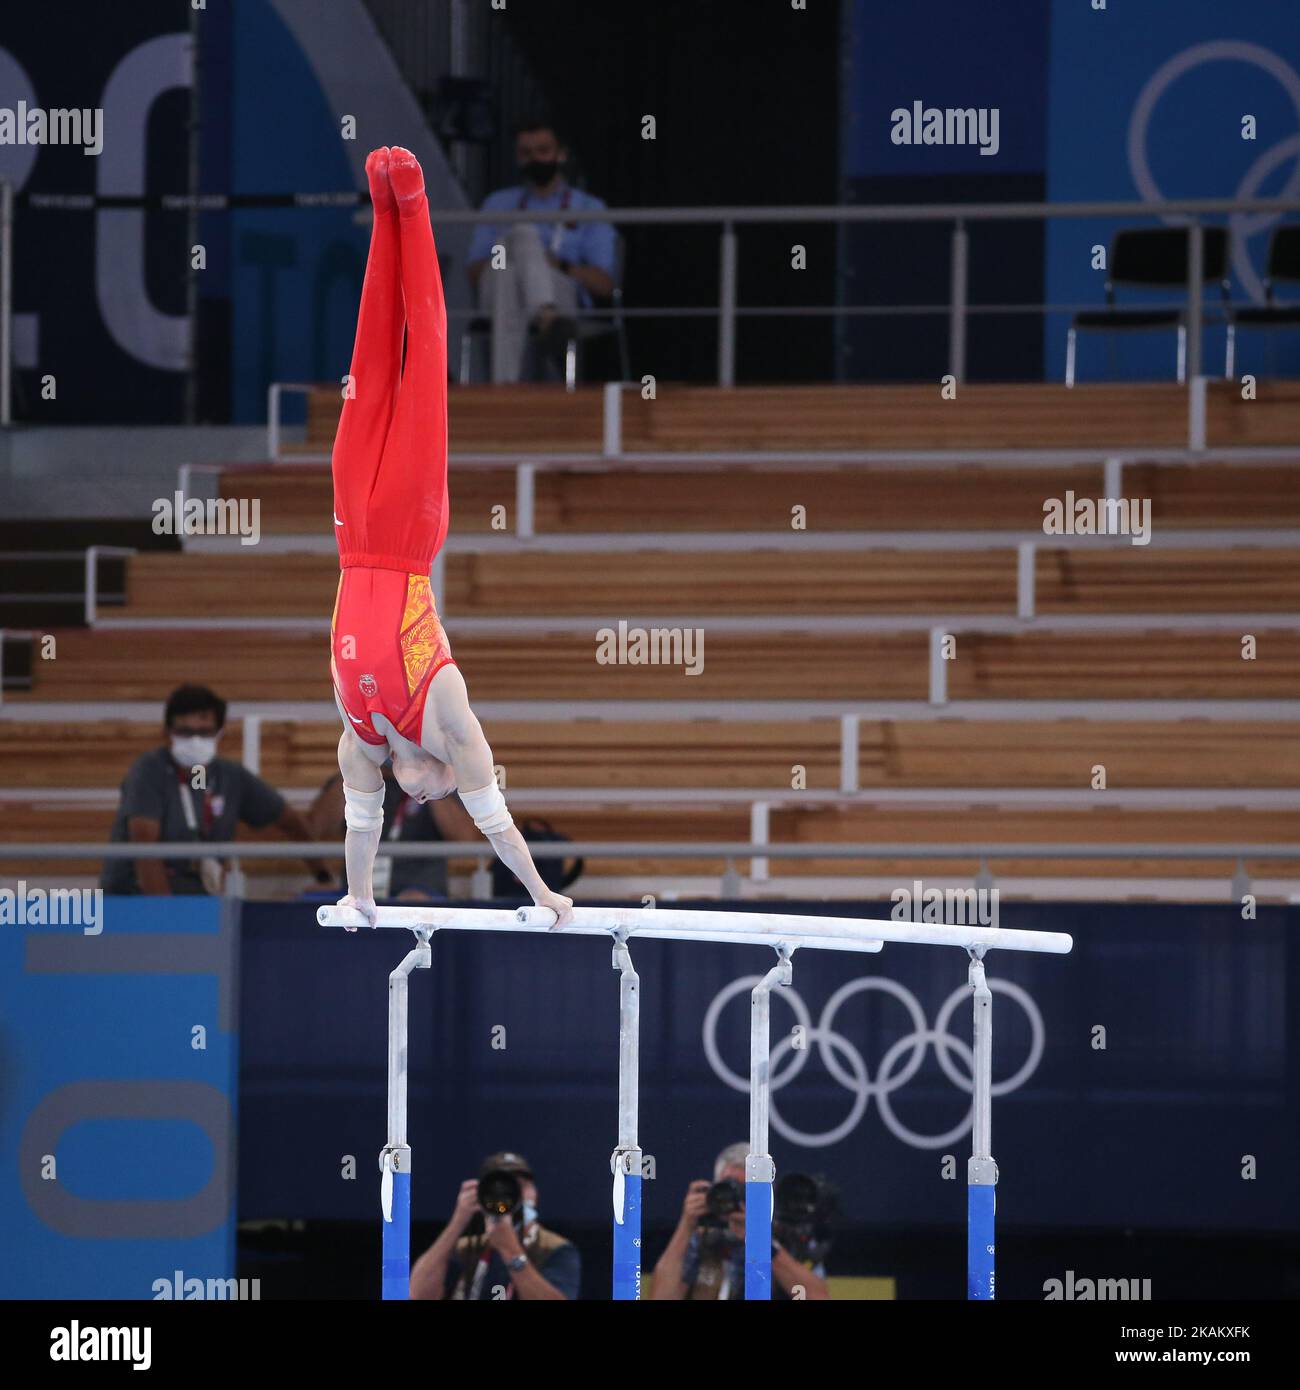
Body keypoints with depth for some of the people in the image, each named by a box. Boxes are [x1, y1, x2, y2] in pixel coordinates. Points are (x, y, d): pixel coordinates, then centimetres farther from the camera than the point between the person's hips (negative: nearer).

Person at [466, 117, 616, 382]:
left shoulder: (589, 208, 22)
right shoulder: (498, 204, 30)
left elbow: (604, 285, 10)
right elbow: (474, 276, 19)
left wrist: (562, 267, -8)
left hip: (562, 294, -1)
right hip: (497, 295, 1)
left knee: (524, 234, -33)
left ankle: (549, 321, -64)